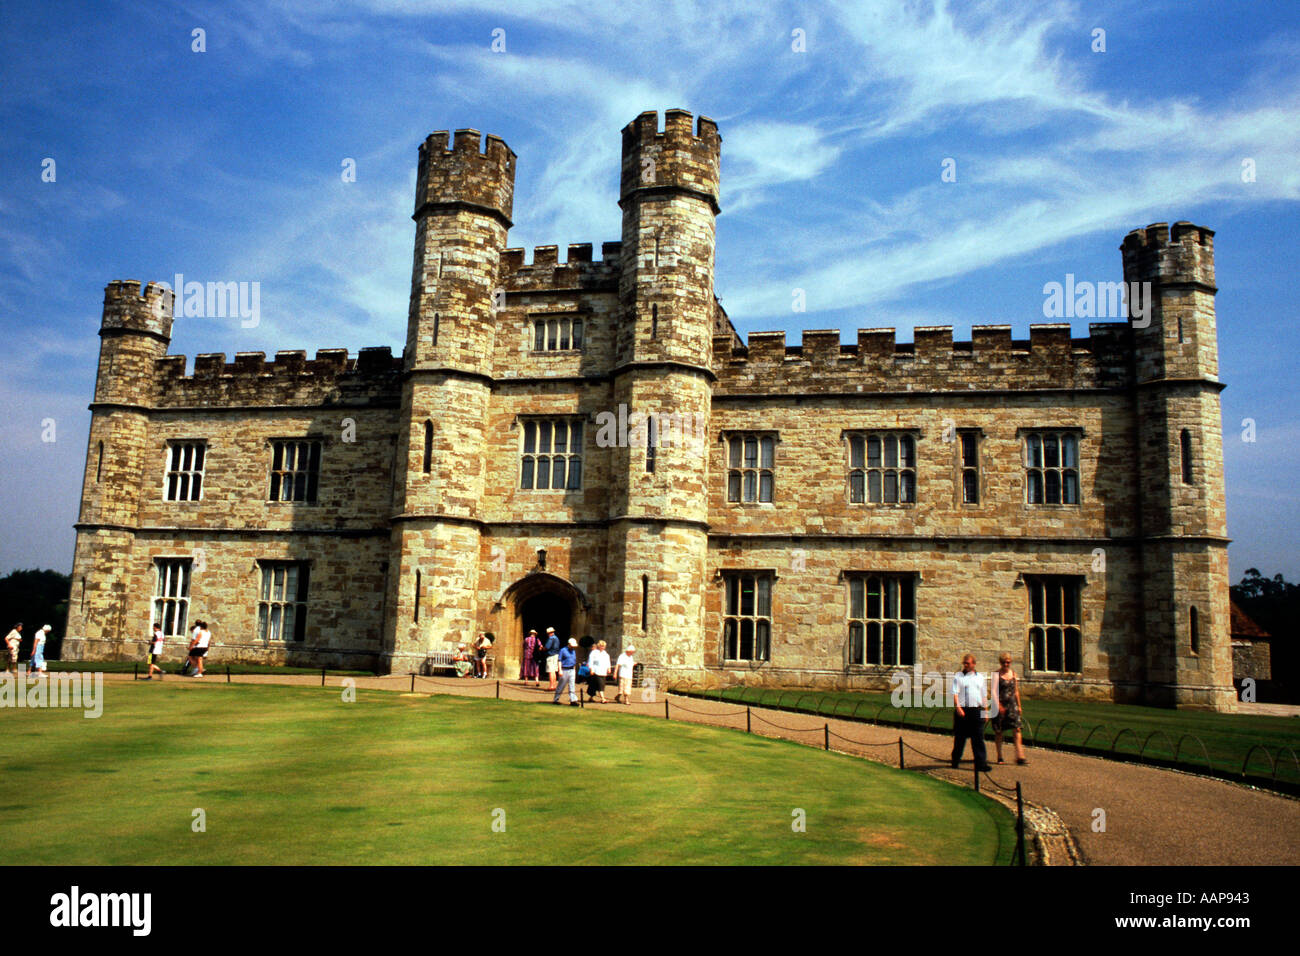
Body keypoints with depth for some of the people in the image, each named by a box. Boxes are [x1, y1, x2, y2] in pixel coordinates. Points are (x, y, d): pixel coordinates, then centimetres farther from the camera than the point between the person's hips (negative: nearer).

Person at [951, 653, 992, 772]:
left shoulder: (980, 677, 15)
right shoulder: (958, 677, 3)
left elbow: (983, 695, 20)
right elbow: (954, 693, -6)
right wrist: (958, 707, -18)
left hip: (977, 710, 3)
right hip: (962, 711, -2)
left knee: (978, 738, -1)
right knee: (960, 737, 6)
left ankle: (981, 763, 0)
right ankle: (955, 761, 20)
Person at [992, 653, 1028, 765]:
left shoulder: (1013, 673, 11)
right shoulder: (997, 674, -5)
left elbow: (1016, 691, 20)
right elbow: (994, 691, -14)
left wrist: (1019, 705, 19)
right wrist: (998, 705, -25)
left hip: (1012, 704, 4)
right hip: (1000, 705, -4)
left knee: (1017, 729, -8)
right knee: (998, 731, 4)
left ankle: (1020, 757, -9)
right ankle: (999, 757, 16)